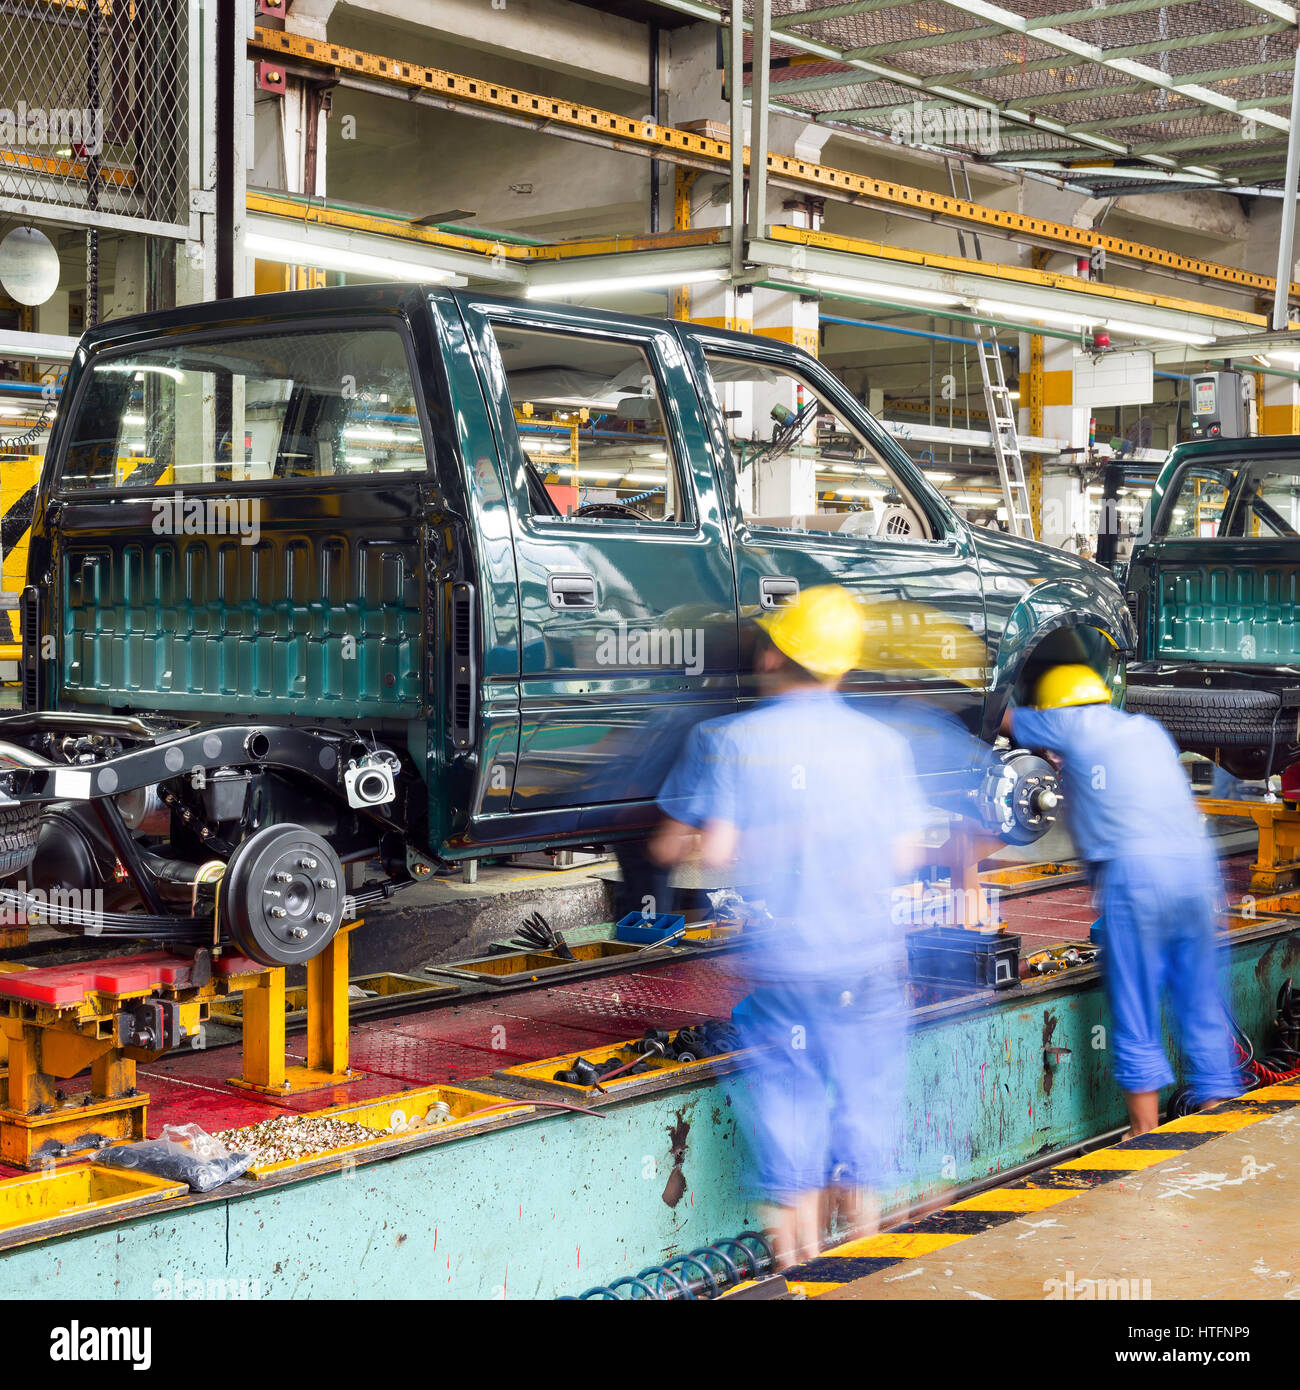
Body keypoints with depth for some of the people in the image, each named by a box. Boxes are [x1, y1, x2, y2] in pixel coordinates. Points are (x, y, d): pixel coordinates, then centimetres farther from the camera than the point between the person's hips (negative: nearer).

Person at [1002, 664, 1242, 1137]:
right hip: (1197, 866, 6)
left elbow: (1003, 720, 24)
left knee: (1136, 1017, 2)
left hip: (1133, 871, -6)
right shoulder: (1147, 727, 24)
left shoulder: (1074, 725, 9)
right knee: (1203, 1009, 9)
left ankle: (1146, 1138, 6)